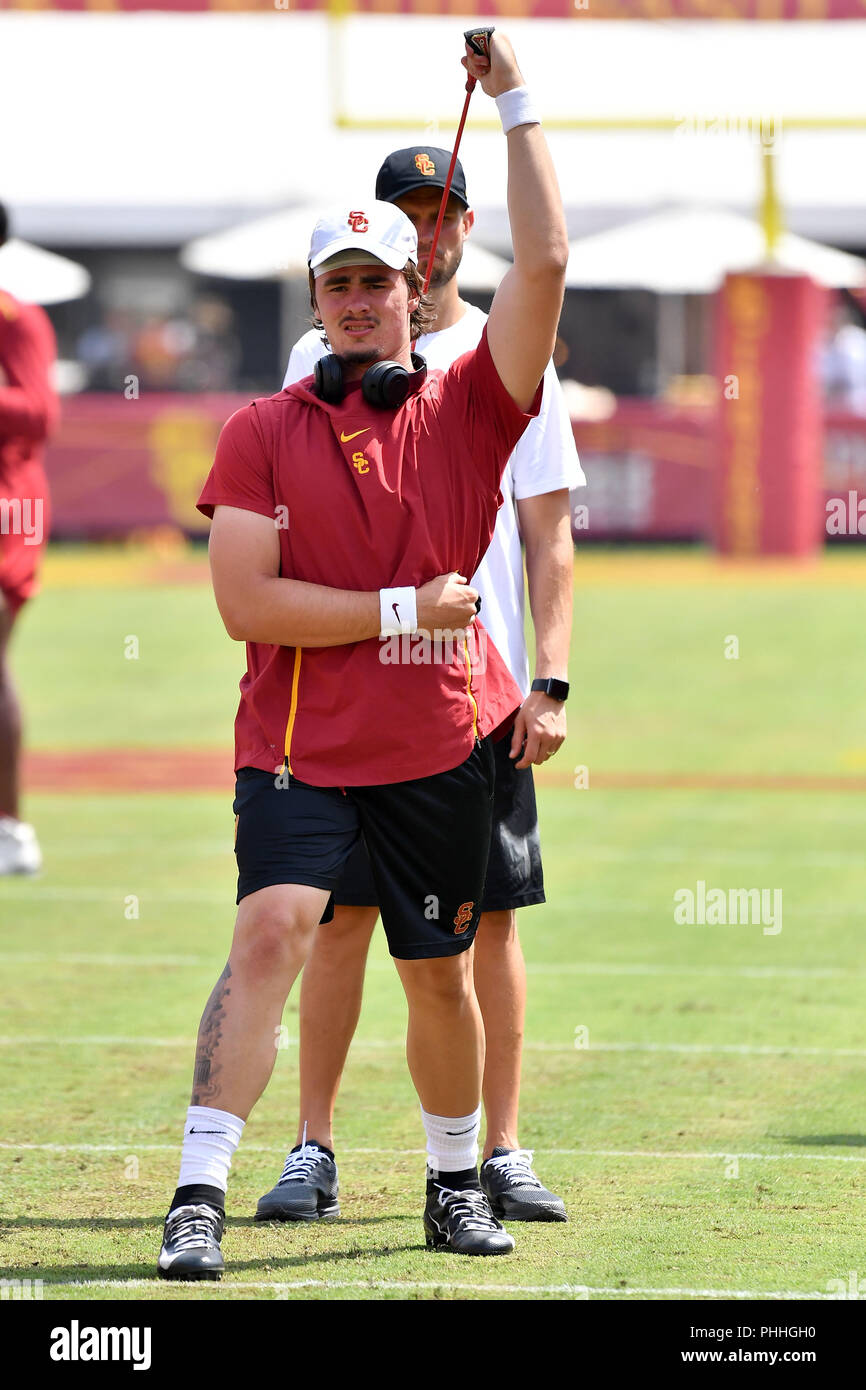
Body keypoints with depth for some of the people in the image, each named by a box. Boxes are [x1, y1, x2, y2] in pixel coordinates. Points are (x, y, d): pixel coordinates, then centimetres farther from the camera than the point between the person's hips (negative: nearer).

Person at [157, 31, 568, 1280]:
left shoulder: (466, 413, 3)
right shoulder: (263, 434, 0)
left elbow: (545, 264, -9)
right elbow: (244, 602, -9)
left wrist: (515, 101, -10)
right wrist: (404, 610, -11)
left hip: (441, 749, 2)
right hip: (300, 745, -2)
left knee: (440, 975, 12)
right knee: (272, 929, -19)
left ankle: (456, 1183, 32)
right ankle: (199, 1194, -22)